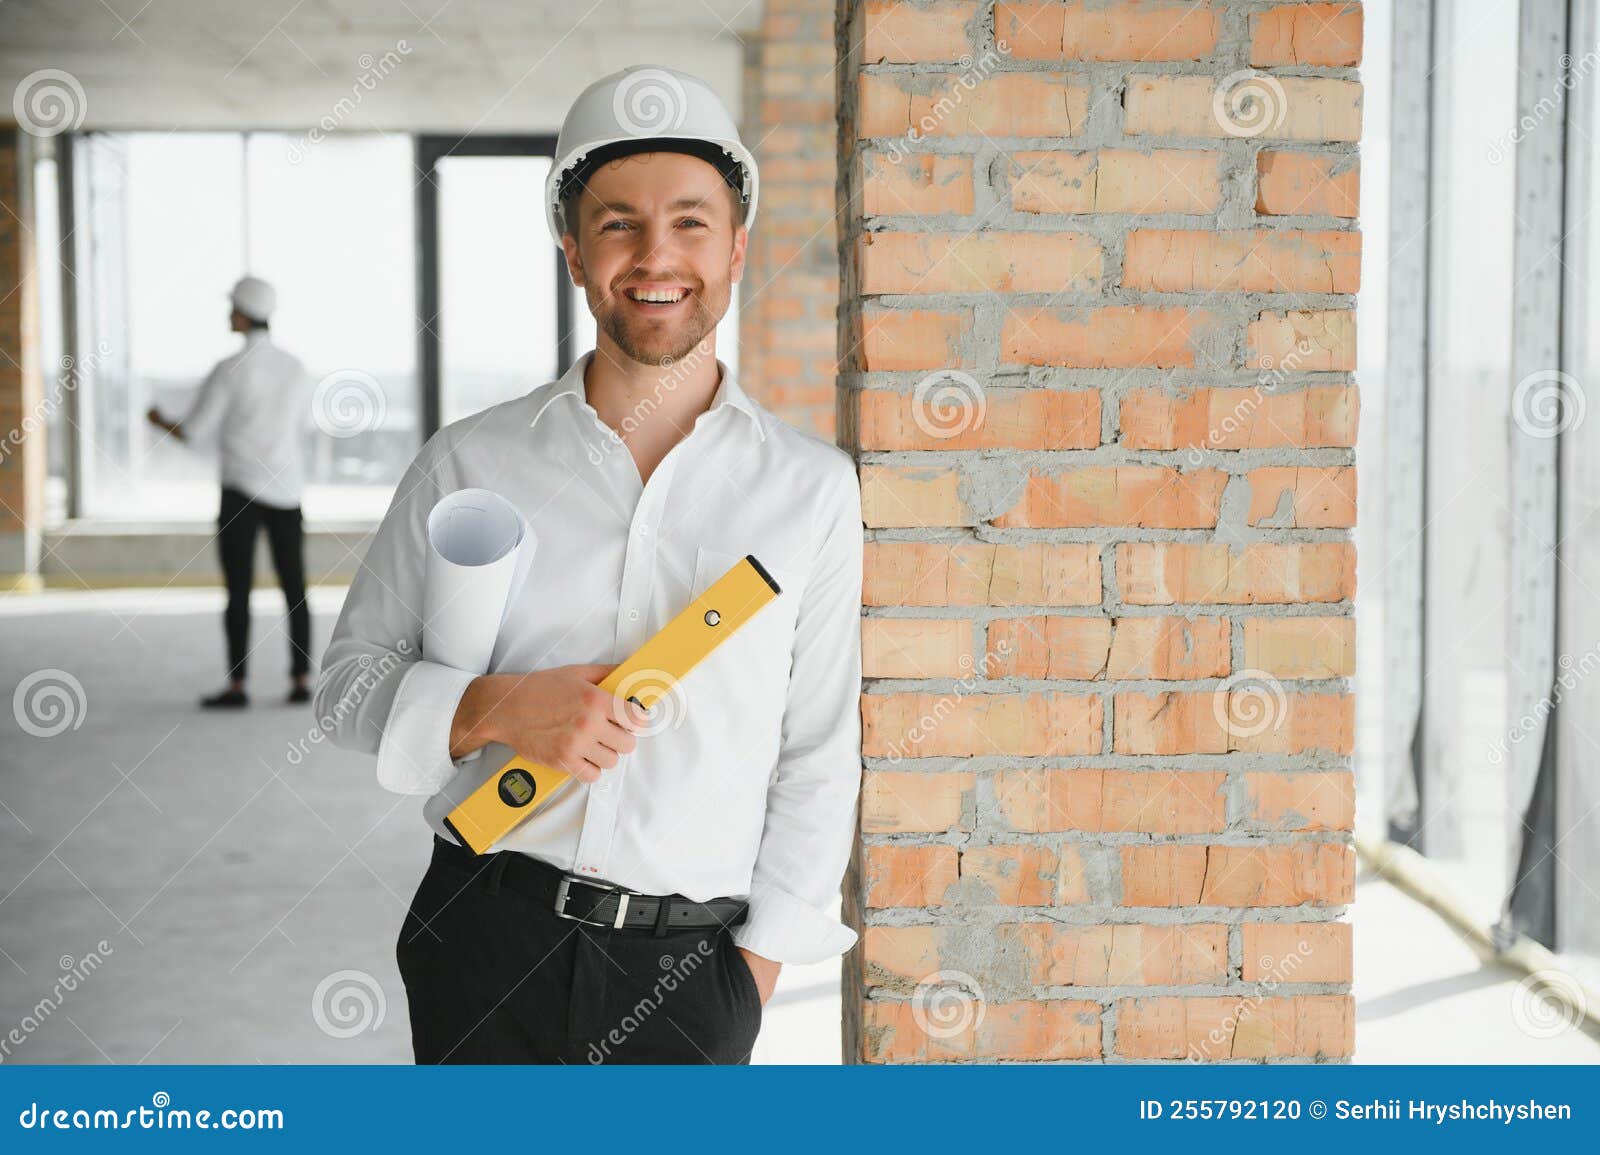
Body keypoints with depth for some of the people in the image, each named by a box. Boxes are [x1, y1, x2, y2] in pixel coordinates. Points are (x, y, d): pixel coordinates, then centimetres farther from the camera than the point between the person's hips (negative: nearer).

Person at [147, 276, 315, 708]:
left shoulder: (228, 371, -12)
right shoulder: (295, 367, 4)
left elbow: (192, 433, -8)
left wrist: (159, 422, 14)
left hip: (241, 489, -5)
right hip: (286, 487, 5)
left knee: (238, 590, -1)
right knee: (294, 586, 8)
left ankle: (236, 686, -2)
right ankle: (301, 681, 6)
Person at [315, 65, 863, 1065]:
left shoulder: (815, 489, 2)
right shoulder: (470, 464, 2)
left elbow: (820, 756, 4)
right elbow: (352, 676, 7)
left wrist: (761, 960, 0)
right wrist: (493, 711, -11)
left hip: (690, 975, 0)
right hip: (487, 945, 0)